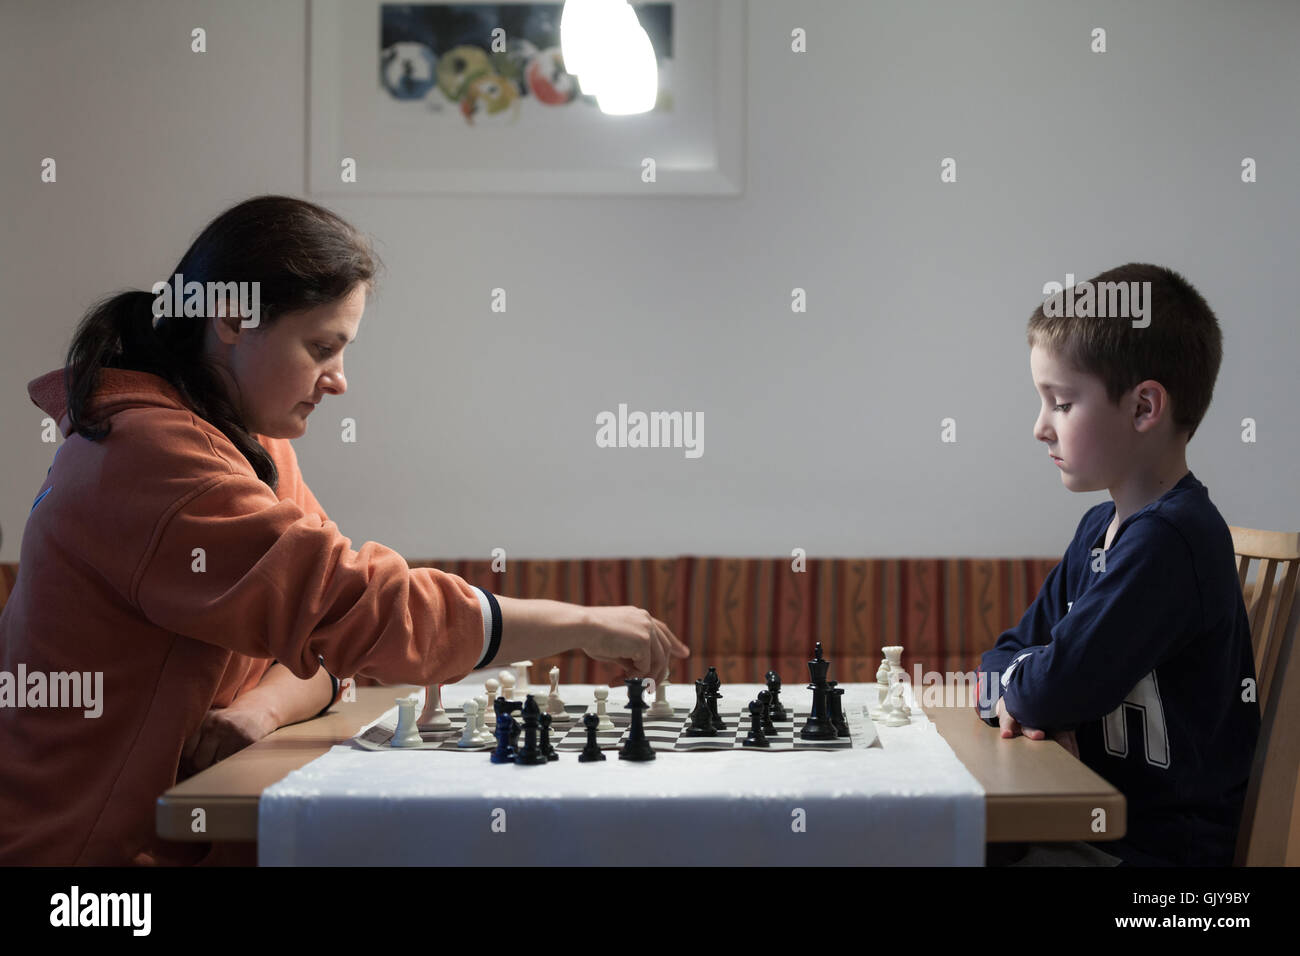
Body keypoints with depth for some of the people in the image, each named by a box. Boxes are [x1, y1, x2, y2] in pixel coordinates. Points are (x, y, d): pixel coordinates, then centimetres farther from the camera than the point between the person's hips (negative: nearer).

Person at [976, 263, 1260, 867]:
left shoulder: (1168, 539, -21)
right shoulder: (1100, 527, 10)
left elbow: (1060, 687, -27)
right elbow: (1011, 651, 14)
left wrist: (1010, 682, -4)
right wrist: (1020, 695, -9)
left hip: (1158, 845, -9)